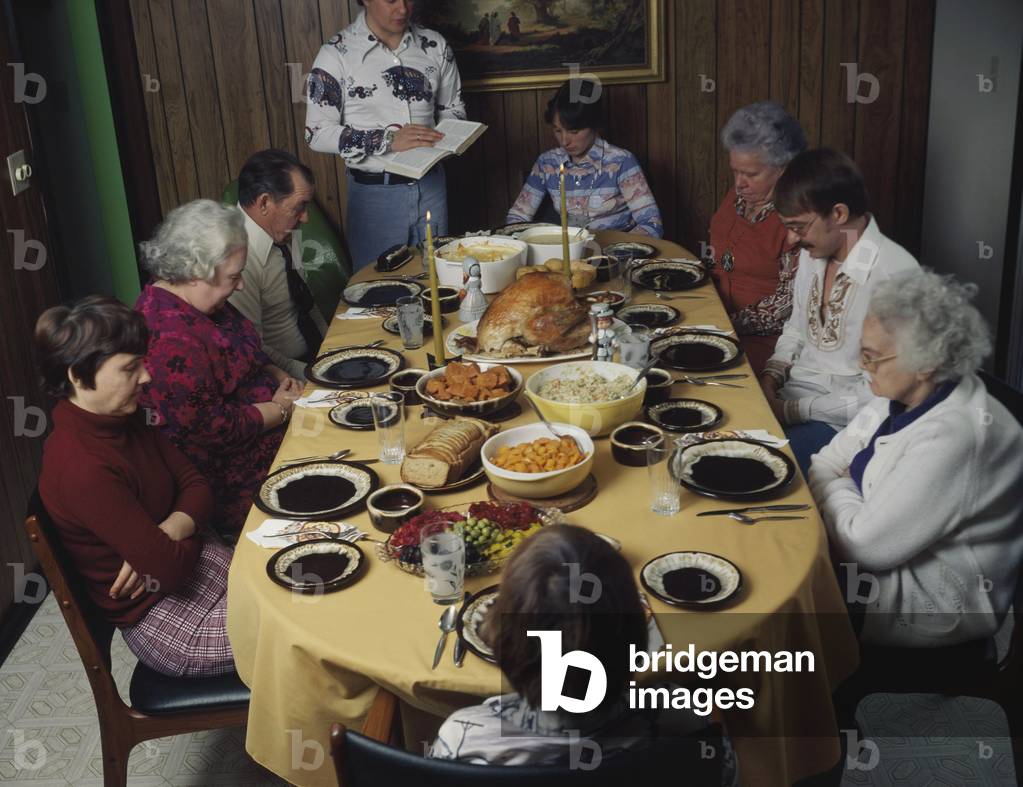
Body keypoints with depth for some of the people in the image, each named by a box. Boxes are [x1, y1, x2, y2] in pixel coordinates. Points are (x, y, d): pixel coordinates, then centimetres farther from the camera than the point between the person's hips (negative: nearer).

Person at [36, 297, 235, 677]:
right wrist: (184, 532, -6)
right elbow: (168, 567, -28)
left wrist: (161, 538, -19)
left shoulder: (123, 419, -3)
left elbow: (197, 488, 0)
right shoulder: (82, 468, -30)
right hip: (160, 620, -8)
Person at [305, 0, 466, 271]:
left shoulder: (435, 45, 1)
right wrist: (389, 140, -20)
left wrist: (447, 137, -9)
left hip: (430, 186, 4)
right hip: (374, 191, -3)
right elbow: (317, 134, -11)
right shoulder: (337, 53, -10)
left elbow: (453, 109, 14)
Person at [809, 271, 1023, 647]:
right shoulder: (903, 394, -4)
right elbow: (828, 464, 5)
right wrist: (842, 500, -15)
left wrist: (836, 491, -9)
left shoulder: (952, 438, -32)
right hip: (895, 551, 8)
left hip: (937, 598, -8)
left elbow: (863, 545, -27)